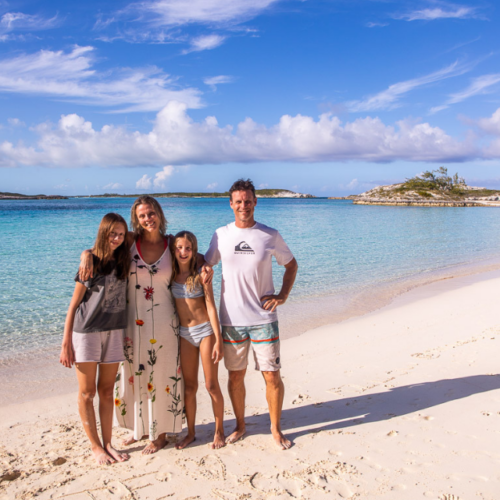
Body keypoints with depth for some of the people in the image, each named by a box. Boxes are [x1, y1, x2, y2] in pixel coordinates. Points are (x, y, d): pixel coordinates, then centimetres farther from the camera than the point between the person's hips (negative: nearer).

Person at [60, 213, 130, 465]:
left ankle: (107, 443, 21)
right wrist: (66, 342, -8)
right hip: (86, 331, -3)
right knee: (87, 393, 4)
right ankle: (95, 446, 17)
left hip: (114, 331, 4)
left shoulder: (122, 262, 4)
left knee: (106, 391, 10)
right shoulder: (91, 262, -7)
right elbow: (74, 303, -5)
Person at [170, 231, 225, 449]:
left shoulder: (200, 274, -8)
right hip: (184, 333, 4)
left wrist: (218, 340, -13)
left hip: (204, 330, -3)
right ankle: (190, 433, 24)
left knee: (211, 385, 3)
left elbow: (211, 307, -9)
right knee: (189, 386, 11)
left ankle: (219, 431, 20)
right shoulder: (171, 275, 3)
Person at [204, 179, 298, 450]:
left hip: (263, 319, -1)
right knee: (235, 376, 11)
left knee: (272, 376, 2)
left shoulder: (270, 235, 0)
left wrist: (283, 295, 2)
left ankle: (276, 429, 23)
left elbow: (291, 264, 12)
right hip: (231, 320, 1)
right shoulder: (220, 235, 3)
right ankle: (240, 426, 31)